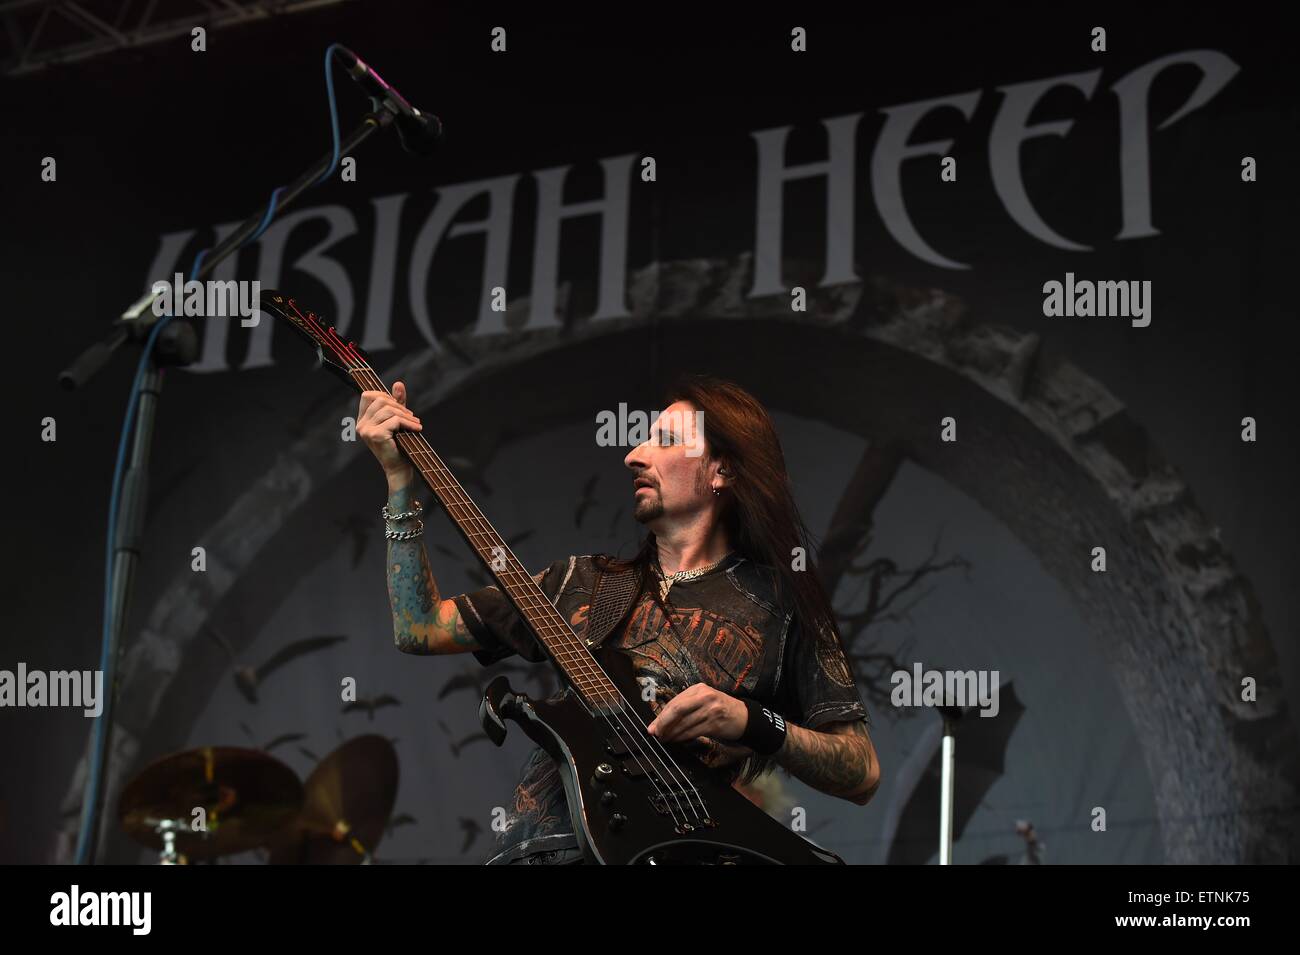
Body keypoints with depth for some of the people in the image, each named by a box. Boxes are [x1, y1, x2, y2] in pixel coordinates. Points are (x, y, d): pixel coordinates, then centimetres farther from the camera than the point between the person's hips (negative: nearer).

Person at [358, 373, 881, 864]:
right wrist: (400, 478, 12)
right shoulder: (582, 580, 20)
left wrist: (753, 724, -13)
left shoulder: (780, 601, 9)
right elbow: (420, 628, 15)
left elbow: (862, 773, 4)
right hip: (542, 847, 3)